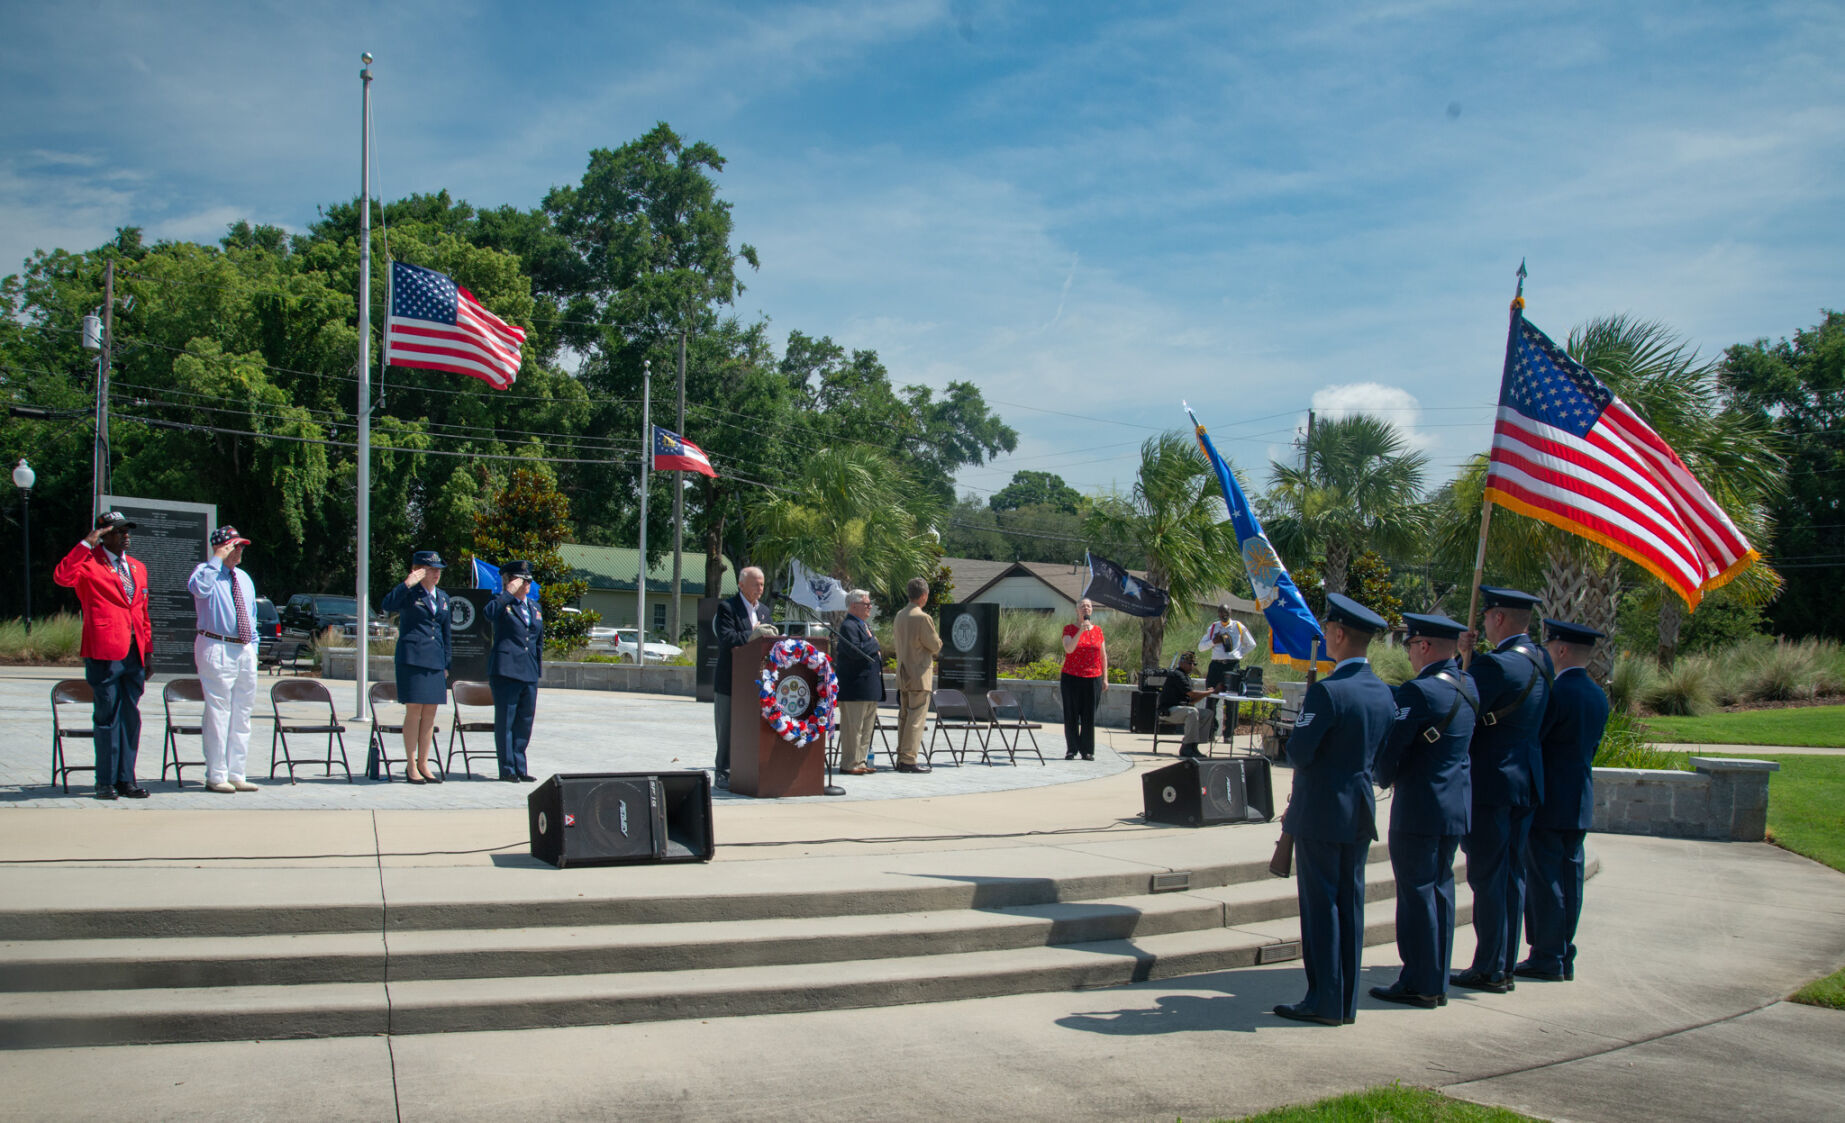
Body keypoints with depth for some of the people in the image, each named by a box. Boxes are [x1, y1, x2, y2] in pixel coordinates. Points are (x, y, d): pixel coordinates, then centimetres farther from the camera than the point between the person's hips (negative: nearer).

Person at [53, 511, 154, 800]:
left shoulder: (138, 568, 20)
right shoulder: (89, 563, 0)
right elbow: (61, 577, -22)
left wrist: (147, 652, 15)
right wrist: (87, 544, -20)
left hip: (134, 654, 6)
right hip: (104, 652, -6)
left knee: (131, 717, 7)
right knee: (107, 716, -2)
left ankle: (126, 779, 13)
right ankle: (106, 781, 7)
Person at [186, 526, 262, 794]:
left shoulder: (244, 578, 18)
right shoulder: (206, 571, -4)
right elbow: (197, 588, -29)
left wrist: (253, 645, 14)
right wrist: (217, 560, -23)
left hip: (245, 651, 7)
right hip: (217, 650, -7)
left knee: (242, 715, 10)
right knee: (218, 714, -6)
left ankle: (236, 774, 16)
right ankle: (216, 776, 0)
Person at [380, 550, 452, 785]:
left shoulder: (443, 598, 15)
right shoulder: (409, 593, -2)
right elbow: (387, 605, -23)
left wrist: (447, 663, 14)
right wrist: (408, 583, -24)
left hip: (435, 661, 6)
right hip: (412, 658, -6)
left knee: (430, 713, 6)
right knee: (414, 711, -4)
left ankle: (423, 764, 14)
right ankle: (411, 766, 4)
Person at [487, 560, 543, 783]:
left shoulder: (534, 607, 18)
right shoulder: (503, 604, -1)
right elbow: (490, 613, -26)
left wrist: (538, 669, 18)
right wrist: (509, 592, -18)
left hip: (529, 673, 6)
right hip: (506, 671, -6)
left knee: (525, 721, 9)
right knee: (505, 721, -2)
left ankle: (520, 767, 17)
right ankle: (507, 769, 4)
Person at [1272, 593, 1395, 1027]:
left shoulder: (1328, 691, -19)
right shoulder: (1384, 693, 5)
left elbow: (1297, 752, -19)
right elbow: (1382, 754, 12)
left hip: (1321, 813, -7)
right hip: (1362, 812, 7)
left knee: (1320, 905, 0)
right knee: (1350, 903, 12)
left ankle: (1324, 1001, 5)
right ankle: (1346, 1001, 18)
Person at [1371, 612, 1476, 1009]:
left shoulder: (1420, 691, -19)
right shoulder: (1467, 686, 8)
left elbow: (1391, 748, -15)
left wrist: (1384, 779, 4)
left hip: (1420, 808, -9)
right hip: (1457, 804, 9)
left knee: (1417, 891, -1)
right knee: (1439, 889, 14)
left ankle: (1419, 984, 4)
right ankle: (1437, 982, 21)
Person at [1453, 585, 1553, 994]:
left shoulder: (1495, 665, -18)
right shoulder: (1541, 661, 9)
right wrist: (1471, 655, 7)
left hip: (1491, 781, -8)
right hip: (1527, 779, 9)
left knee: (1487, 876, -2)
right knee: (1512, 874, 13)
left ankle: (1490, 971, 3)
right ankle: (1506, 965, 20)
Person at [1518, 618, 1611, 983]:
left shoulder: (1555, 693, -17)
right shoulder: (1598, 696, 9)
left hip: (1547, 802, -8)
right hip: (1580, 801, 8)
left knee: (1544, 879, -1)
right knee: (1568, 877, 12)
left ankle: (1547, 959, 3)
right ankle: (1563, 957, 18)